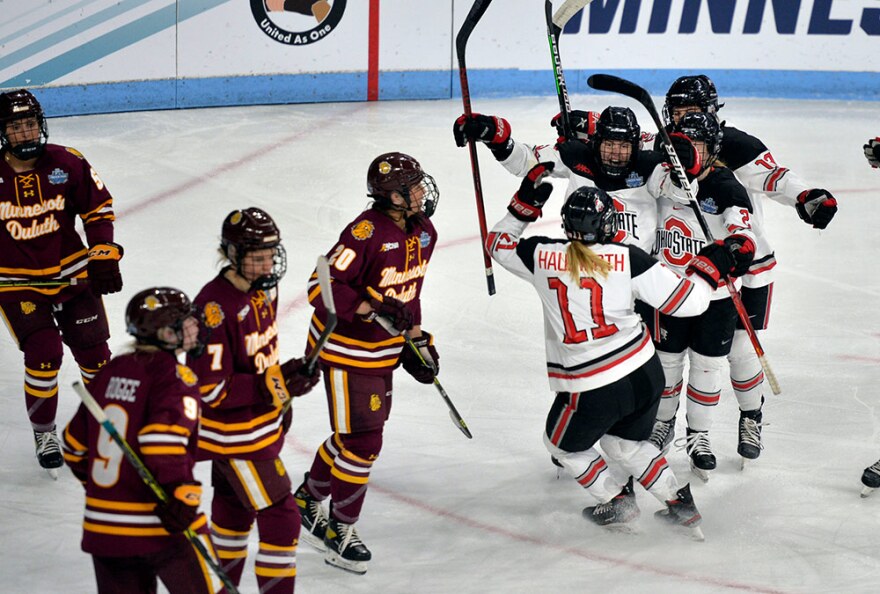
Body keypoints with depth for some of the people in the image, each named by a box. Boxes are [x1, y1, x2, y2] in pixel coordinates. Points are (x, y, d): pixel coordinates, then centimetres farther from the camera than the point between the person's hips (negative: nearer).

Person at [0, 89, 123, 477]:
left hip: (73, 274, 2)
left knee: (93, 351, 6)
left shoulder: (67, 164, -10)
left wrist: (104, 255, -5)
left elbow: (98, 208, 1)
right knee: (43, 354, -14)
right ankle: (43, 432, 7)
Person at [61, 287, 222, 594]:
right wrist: (182, 494, -27)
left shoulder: (111, 371, 11)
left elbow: (75, 442, 18)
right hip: (161, 524, -7)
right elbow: (162, 436, -27)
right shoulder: (175, 376, -10)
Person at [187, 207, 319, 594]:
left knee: (236, 510, 24)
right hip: (233, 435, -9)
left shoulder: (263, 287, 0)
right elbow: (211, 389, -28)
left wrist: (283, 389, 18)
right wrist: (275, 385, -30)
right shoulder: (215, 307, -28)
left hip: (262, 423, 9)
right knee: (280, 519, -8)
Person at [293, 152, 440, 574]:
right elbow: (322, 287, -27)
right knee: (362, 442, -5)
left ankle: (308, 499, 40)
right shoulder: (366, 231, -26)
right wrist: (372, 310, -34)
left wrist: (417, 337, 15)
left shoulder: (423, 231, 2)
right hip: (345, 348, -9)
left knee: (355, 435, 19)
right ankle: (339, 531, 11)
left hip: (383, 347, 9)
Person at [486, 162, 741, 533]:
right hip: (645, 374, 3)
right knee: (626, 442, 30)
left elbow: (499, 245, 14)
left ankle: (615, 503, 25)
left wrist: (526, 202, 18)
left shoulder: (542, 256, -7)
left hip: (591, 390, -3)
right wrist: (710, 265, 9)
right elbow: (684, 301, -7)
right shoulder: (627, 258, -8)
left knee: (563, 445, 27)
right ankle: (678, 503, 28)